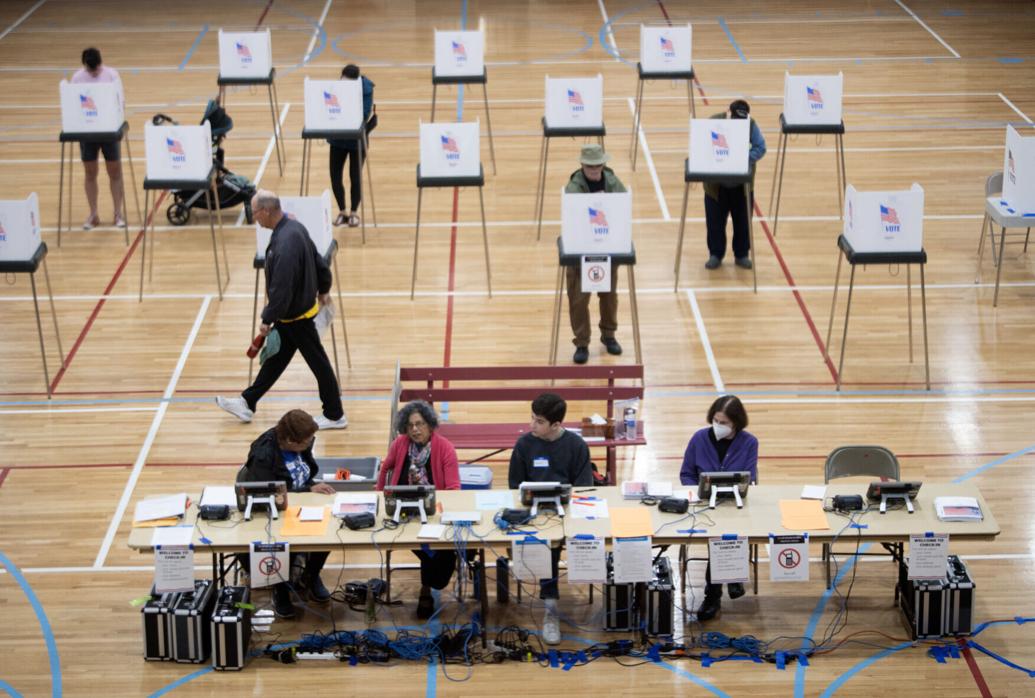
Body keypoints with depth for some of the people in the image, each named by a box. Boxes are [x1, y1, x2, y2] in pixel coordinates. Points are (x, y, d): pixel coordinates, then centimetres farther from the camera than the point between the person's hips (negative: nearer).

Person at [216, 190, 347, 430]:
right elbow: (319, 261, 11)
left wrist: (267, 319, -17)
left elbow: (281, 290, -29)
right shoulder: (294, 226, -1)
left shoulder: (284, 245, -32)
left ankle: (335, 416, 19)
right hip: (294, 311, 10)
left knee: (318, 363, 5)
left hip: (296, 317, -10)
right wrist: (323, 290, 24)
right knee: (275, 358, 19)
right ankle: (247, 403, 32)